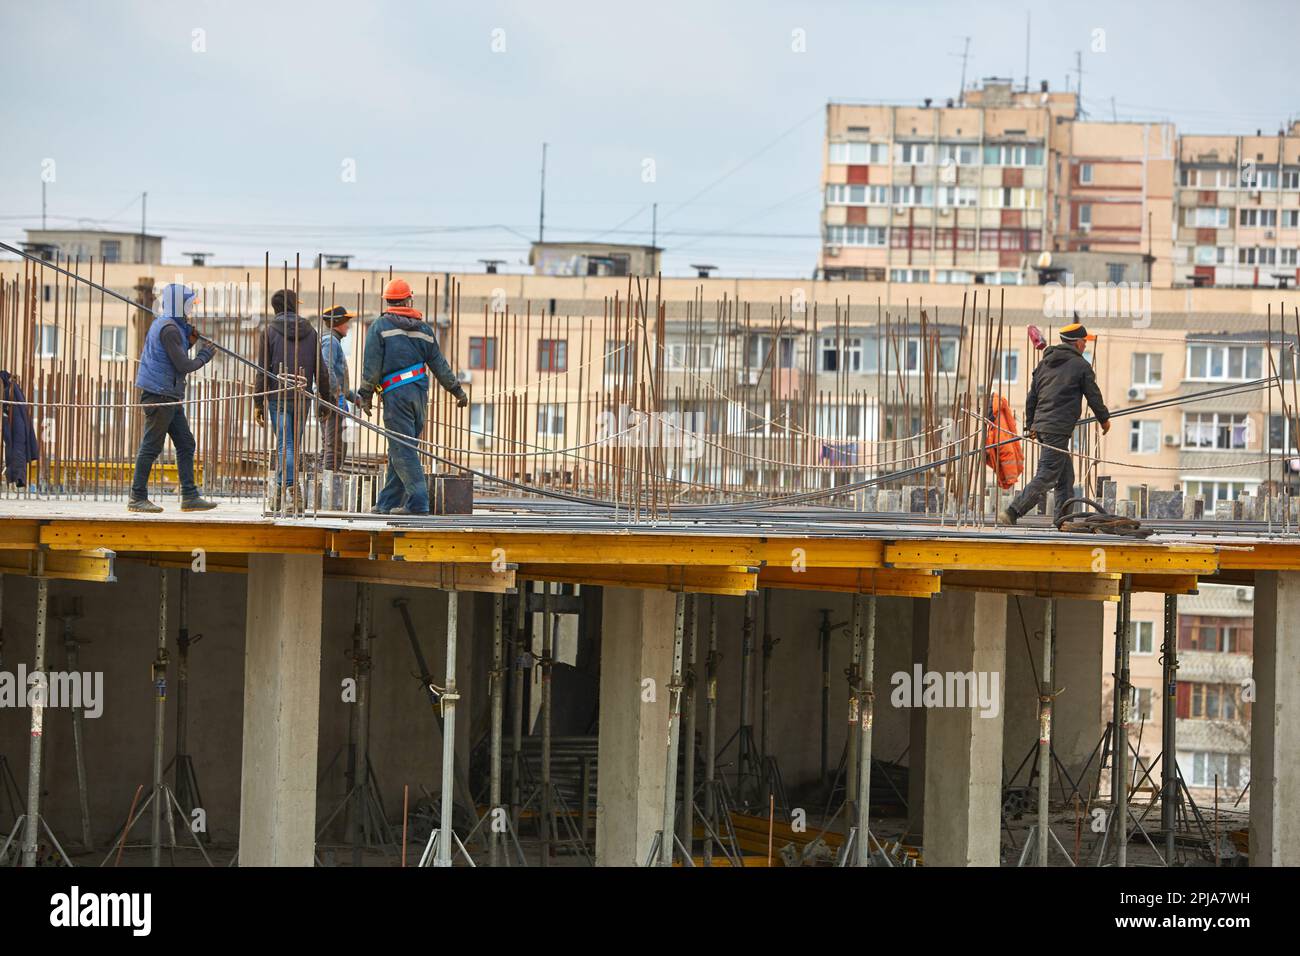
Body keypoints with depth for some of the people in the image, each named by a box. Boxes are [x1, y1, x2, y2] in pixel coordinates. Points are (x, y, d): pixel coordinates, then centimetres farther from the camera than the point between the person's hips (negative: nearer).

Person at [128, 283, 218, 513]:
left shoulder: (162, 324, 17)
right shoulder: (169, 329, -15)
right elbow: (184, 366, -17)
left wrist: (188, 342, 10)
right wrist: (205, 355, -1)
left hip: (169, 397, 11)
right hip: (160, 394, -11)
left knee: (185, 444, 10)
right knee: (151, 446, -6)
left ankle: (190, 496, 10)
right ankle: (137, 498, -3)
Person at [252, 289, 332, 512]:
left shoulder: (269, 331, -1)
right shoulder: (310, 331, 7)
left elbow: (262, 370, -4)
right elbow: (320, 370, 8)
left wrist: (258, 402, -2)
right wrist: (325, 399, 15)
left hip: (278, 397, -3)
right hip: (303, 398, 3)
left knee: (285, 445, -6)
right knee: (294, 445, 11)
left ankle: (291, 489, -19)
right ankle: (280, 491, 16)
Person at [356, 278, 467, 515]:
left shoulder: (380, 326, -1)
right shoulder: (423, 328, 13)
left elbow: (371, 365, -6)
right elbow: (439, 365, 16)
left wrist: (366, 394, 0)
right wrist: (457, 390, 24)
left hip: (395, 394, -5)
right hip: (419, 393, 6)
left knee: (403, 449, -8)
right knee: (401, 449, 12)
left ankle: (418, 502, -17)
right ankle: (388, 503, 15)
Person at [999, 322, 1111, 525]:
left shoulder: (1044, 363, 17)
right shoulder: (1081, 365, -3)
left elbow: (1031, 397, 19)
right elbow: (1093, 396, 2)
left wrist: (1030, 425, 27)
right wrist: (1104, 419, 19)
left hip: (1041, 425, 8)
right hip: (1059, 429, -8)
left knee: (1066, 478, 16)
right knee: (1046, 477, -11)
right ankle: (1011, 514, -21)